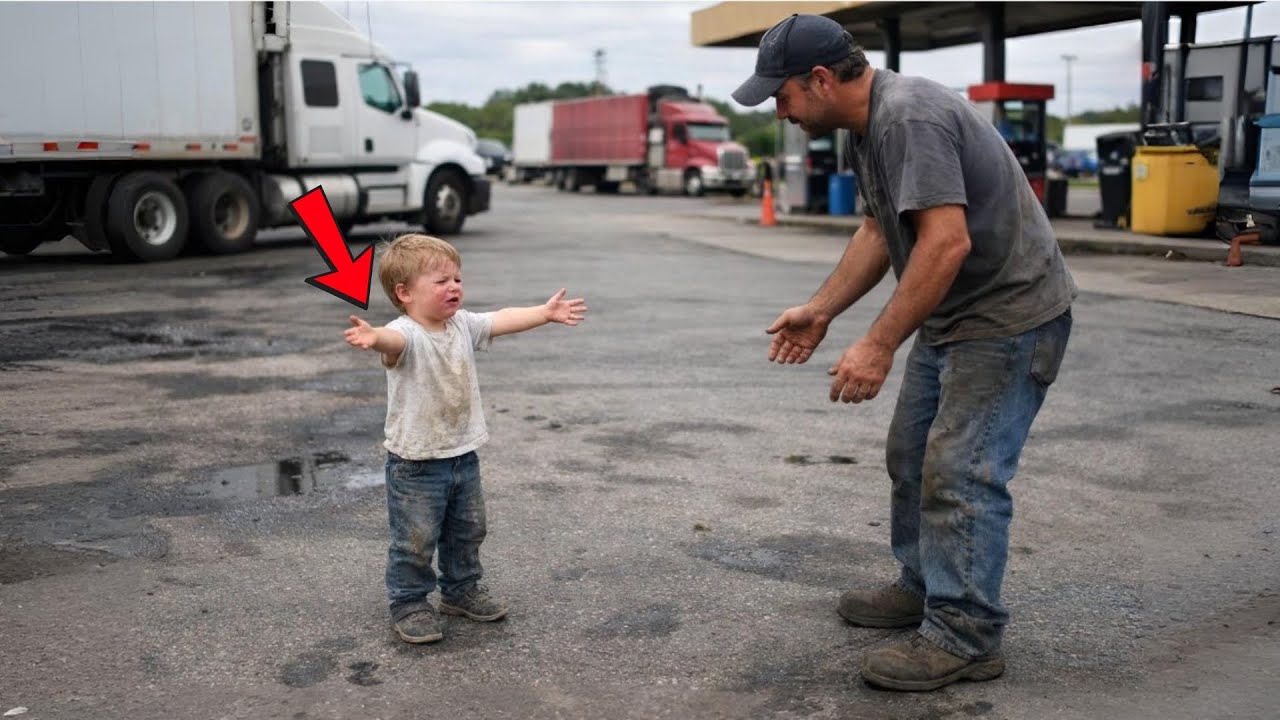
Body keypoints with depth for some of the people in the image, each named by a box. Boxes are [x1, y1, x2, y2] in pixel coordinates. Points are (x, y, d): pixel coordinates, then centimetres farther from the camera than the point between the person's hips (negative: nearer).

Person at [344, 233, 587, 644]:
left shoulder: (463, 325, 1)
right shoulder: (407, 335, -24)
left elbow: (502, 320, 8)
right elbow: (394, 339, -45)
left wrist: (545, 312, 2)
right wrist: (374, 337, -68)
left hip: (463, 454, 7)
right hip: (415, 462, -7)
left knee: (468, 531, 21)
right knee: (416, 540, 3)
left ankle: (462, 589, 40)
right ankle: (408, 604, 22)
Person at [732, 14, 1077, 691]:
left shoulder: (909, 117, -24)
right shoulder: (867, 125, 8)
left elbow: (947, 241, -31)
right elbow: (880, 232, 16)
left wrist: (878, 346, -29)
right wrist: (820, 309, 10)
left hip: (1010, 317, -10)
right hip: (951, 316, 10)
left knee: (959, 471, -9)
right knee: (911, 455, 15)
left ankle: (965, 637, 0)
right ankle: (924, 589, 29)